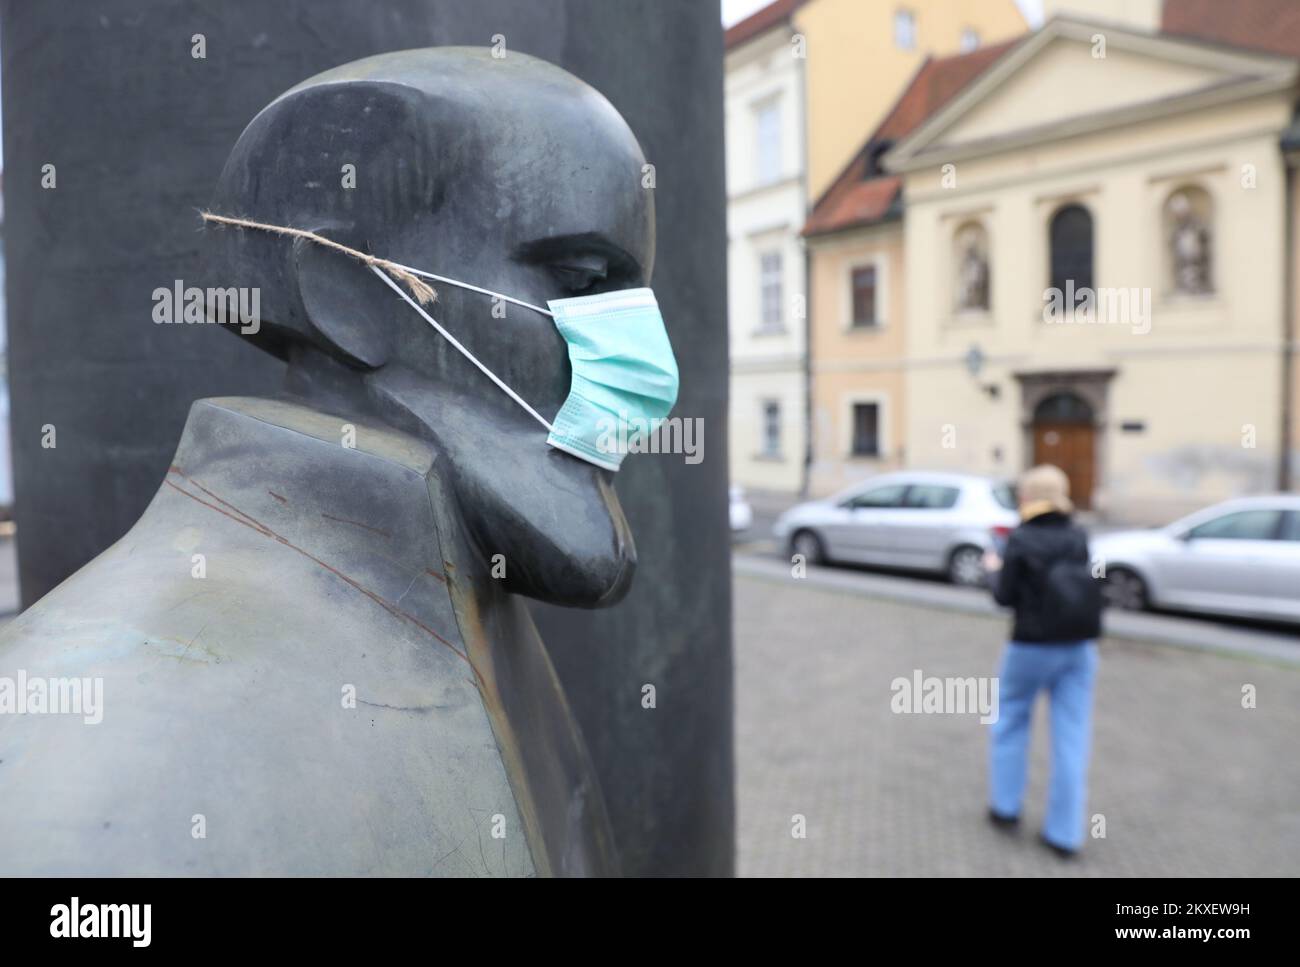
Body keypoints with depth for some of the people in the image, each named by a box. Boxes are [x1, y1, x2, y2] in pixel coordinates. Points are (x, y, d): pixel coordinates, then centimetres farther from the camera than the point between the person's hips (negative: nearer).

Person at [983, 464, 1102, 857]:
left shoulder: (1021, 540, -12)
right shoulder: (1078, 537, 1)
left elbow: (1005, 596, -9)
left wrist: (994, 569, 9)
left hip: (1032, 647, -3)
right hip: (1079, 648, 4)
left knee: (1011, 721, 18)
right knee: (1071, 737, 6)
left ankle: (1006, 806, 25)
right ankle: (1064, 833, 11)